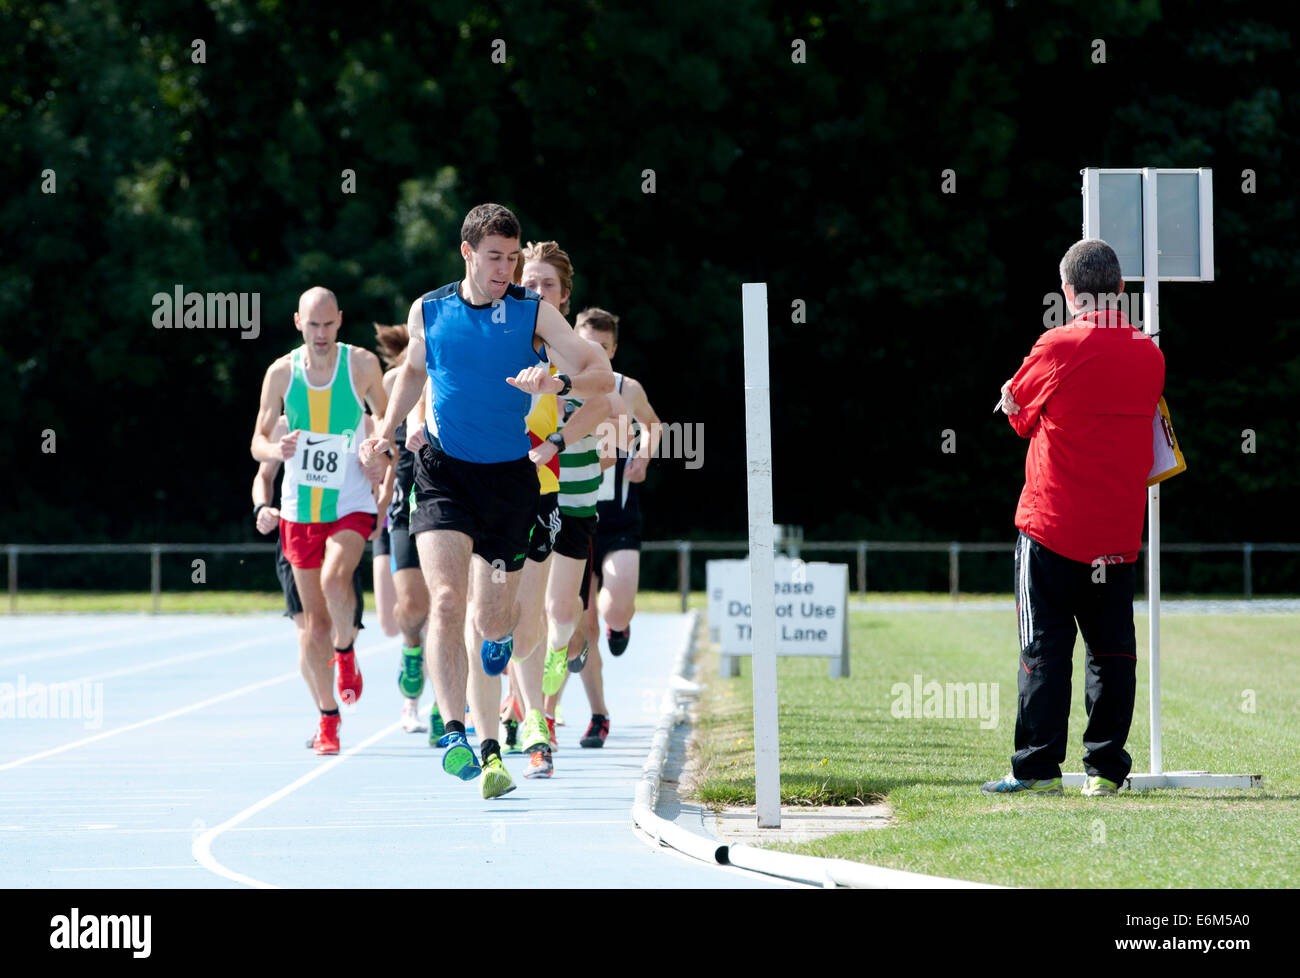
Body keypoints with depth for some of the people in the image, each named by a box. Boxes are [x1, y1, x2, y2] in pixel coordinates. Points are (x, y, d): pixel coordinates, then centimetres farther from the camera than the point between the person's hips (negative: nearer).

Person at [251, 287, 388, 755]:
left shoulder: (361, 364, -4)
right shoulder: (281, 372, -2)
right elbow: (258, 442, 3)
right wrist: (277, 449, -19)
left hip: (351, 504, -2)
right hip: (299, 507, 2)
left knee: (335, 579, -30)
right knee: (314, 620, 2)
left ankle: (346, 651, 1)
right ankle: (327, 718, 16)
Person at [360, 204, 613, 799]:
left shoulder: (534, 313, -1)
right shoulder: (427, 312, 4)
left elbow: (602, 376, -6)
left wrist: (558, 384, -25)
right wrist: (387, 430, 14)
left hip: (509, 477, 1)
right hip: (442, 474, -1)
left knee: (493, 621, 5)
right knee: (447, 600, -21)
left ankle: (487, 744, 20)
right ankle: (454, 733, -26)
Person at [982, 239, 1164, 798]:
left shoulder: (1057, 348, -9)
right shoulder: (1149, 355, 4)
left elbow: (1016, 410, 4)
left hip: (1053, 528, -4)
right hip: (1120, 532, 4)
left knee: (1045, 648, -2)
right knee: (1112, 651, 8)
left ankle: (1038, 768, -4)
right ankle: (1105, 768, 7)